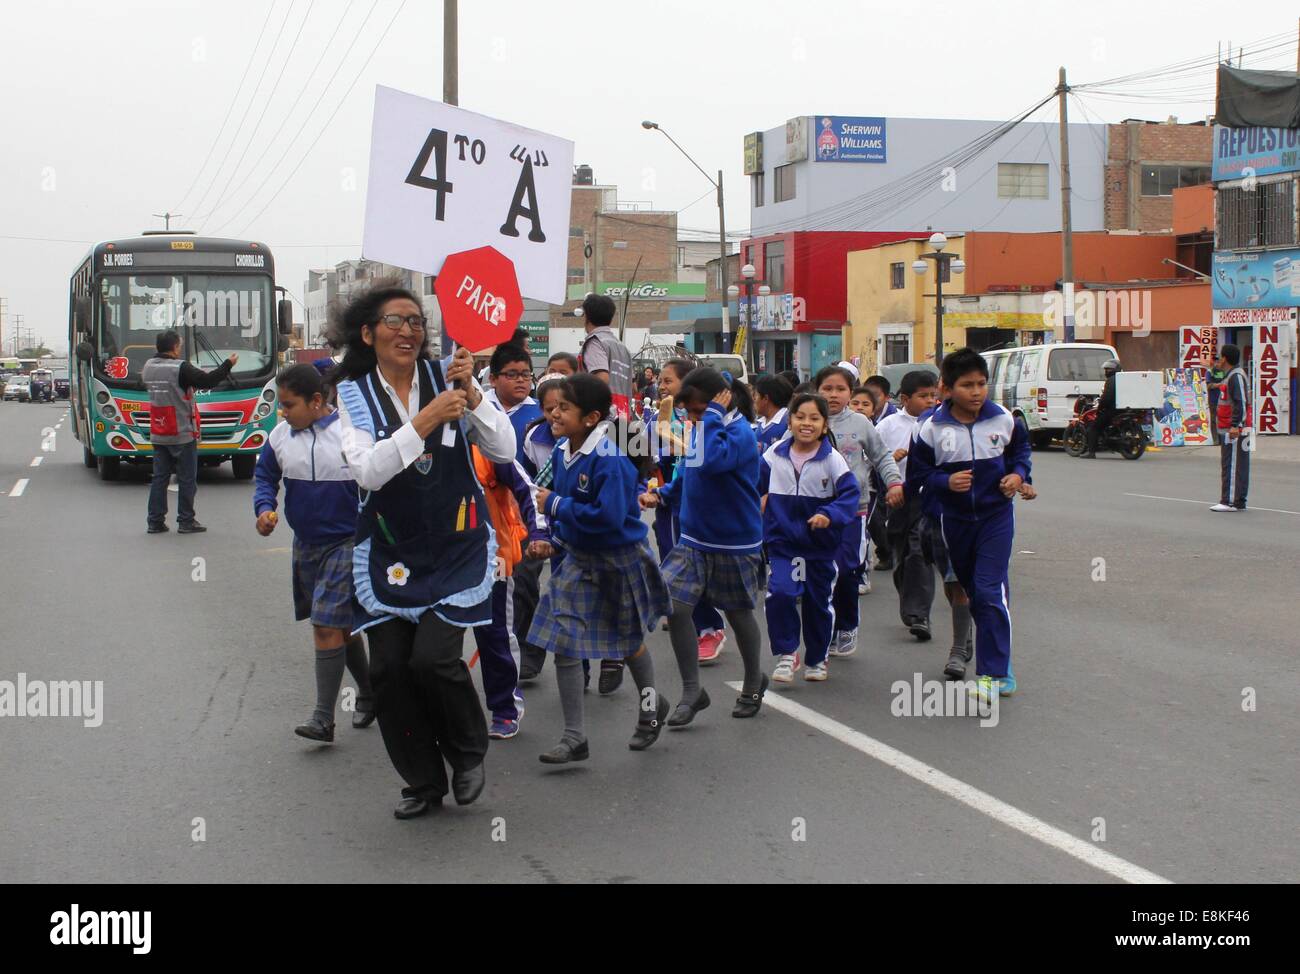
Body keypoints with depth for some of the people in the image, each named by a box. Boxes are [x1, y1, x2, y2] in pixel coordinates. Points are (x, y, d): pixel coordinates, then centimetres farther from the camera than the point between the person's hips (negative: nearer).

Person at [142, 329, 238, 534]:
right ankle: (186, 522, 4)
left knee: (159, 478, 10)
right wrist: (228, 364, -4)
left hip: (158, 435, 6)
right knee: (187, 479, 3)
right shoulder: (181, 369, -16)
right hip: (182, 435, -6)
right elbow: (207, 381, -17)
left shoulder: (148, 367, 5)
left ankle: (155, 521, 9)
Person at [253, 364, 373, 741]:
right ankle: (368, 693, 35)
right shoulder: (280, 435, -2)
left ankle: (323, 718, -6)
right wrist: (265, 508, -7)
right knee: (340, 625, 16)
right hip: (306, 545, 6)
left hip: (347, 543, -6)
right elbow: (265, 476, 12)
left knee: (327, 626, -12)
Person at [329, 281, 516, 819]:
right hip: (390, 550, 2)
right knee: (388, 669, -1)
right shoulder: (354, 395, 0)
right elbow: (367, 471, -16)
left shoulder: (446, 376, -1)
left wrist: (471, 395, -21)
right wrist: (424, 422, -25)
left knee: (432, 657, -16)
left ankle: (468, 754, 14)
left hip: (457, 548, -2)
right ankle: (423, 781, 21)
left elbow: (504, 451, -8)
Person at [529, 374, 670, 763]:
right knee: (564, 643, -3)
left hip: (618, 562, -7)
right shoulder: (562, 452, -1)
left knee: (628, 641, 15)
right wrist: (560, 530, 2)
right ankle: (574, 738, 3)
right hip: (579, 558, 7)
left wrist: (556, 506, -25)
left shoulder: (609, 460, -26)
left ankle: (651, 706, 44)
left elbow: (609, 516, -32)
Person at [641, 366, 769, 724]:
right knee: (675, 607, -6)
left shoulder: (739, 432, -20)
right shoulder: (704, 428, 4)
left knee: (738, 614, 12)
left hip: (734, 544, -6)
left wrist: (713, 415, -30)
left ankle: (753, 682, 37)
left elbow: (711, 462, -40)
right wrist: (661, 494, 2)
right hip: (694, 539, 7)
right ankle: (692, 691, 7)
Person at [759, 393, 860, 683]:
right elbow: (755, 484, 12)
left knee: (819, 602, 12)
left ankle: (817, 658, 33)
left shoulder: (832, 459, -11)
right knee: (778, 594, -18)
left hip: (821, 545, 0)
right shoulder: (774, 455, -4)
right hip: (782, 542, 1)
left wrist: (829, 515, -26)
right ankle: (786, 653, 0)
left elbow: (850, 495, -13)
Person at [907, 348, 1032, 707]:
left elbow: (1021, 448, 15)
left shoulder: (1004, 420, -6)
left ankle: (991, 675, -13)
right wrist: (946, 481, -20)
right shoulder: (932, 428, -10)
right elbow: (917, 474, -3)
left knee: (990, 592, -14)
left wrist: (1018, 474, -3)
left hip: (996, 516, -2)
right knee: (973, 594, 13)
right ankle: (1001, 667, 30)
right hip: (955, 519, 2)